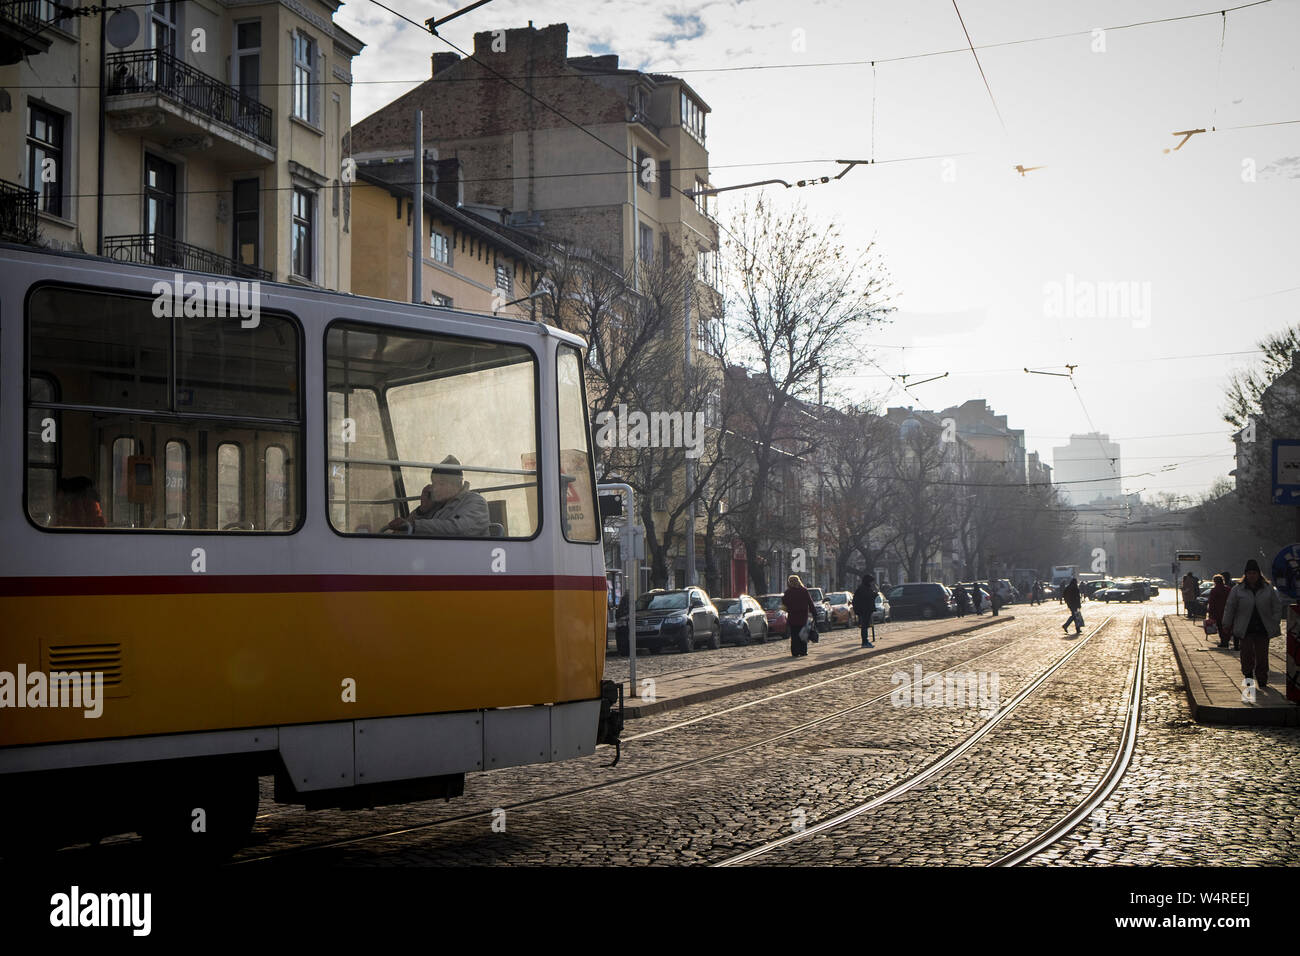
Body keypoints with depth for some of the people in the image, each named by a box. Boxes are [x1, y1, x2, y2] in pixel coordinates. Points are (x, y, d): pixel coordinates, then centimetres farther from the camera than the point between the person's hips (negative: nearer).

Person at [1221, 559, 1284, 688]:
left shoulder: (1268, 589, 5)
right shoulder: (1237, 590, 2)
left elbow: (1277, 607, 9)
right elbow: (1229, 608, 5)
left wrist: (1275, 623, 2)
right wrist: (1227, 624, 4)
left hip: (1263, 629, 1)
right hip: (1245, 631, -1)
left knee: (1262, 656, 3)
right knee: (1247, 655, -3)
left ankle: (1262, 680, 13)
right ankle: (1248, 675, 16)